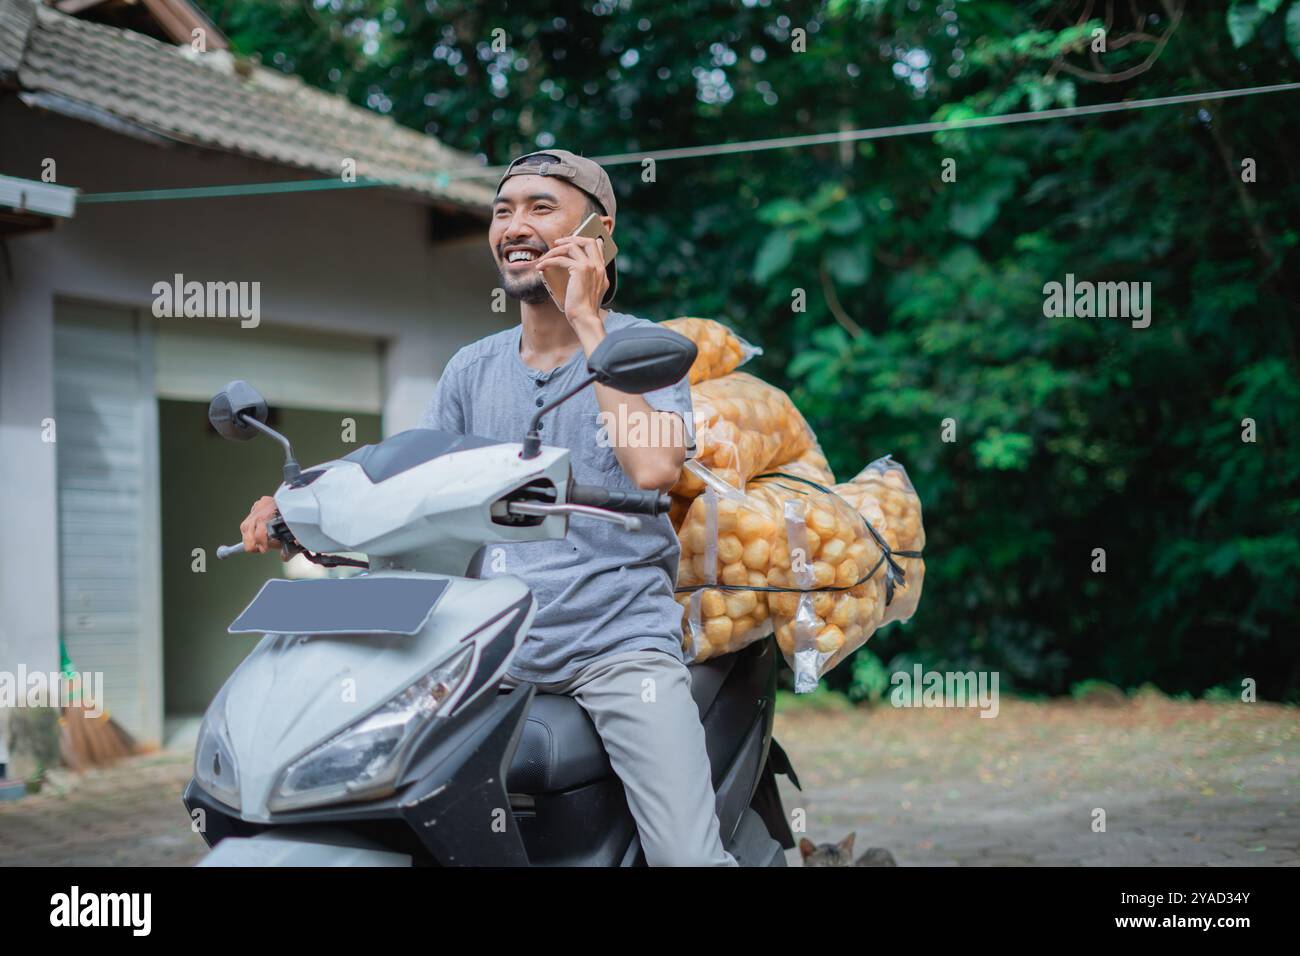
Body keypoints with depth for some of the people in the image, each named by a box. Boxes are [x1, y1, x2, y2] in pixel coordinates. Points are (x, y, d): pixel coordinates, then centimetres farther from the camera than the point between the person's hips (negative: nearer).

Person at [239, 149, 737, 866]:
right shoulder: (473, 369, 15)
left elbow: (654, 467, -17)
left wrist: (586, 321, -11)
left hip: (620, 640, -4)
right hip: (495, 645, 4)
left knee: (688, 857, -17)